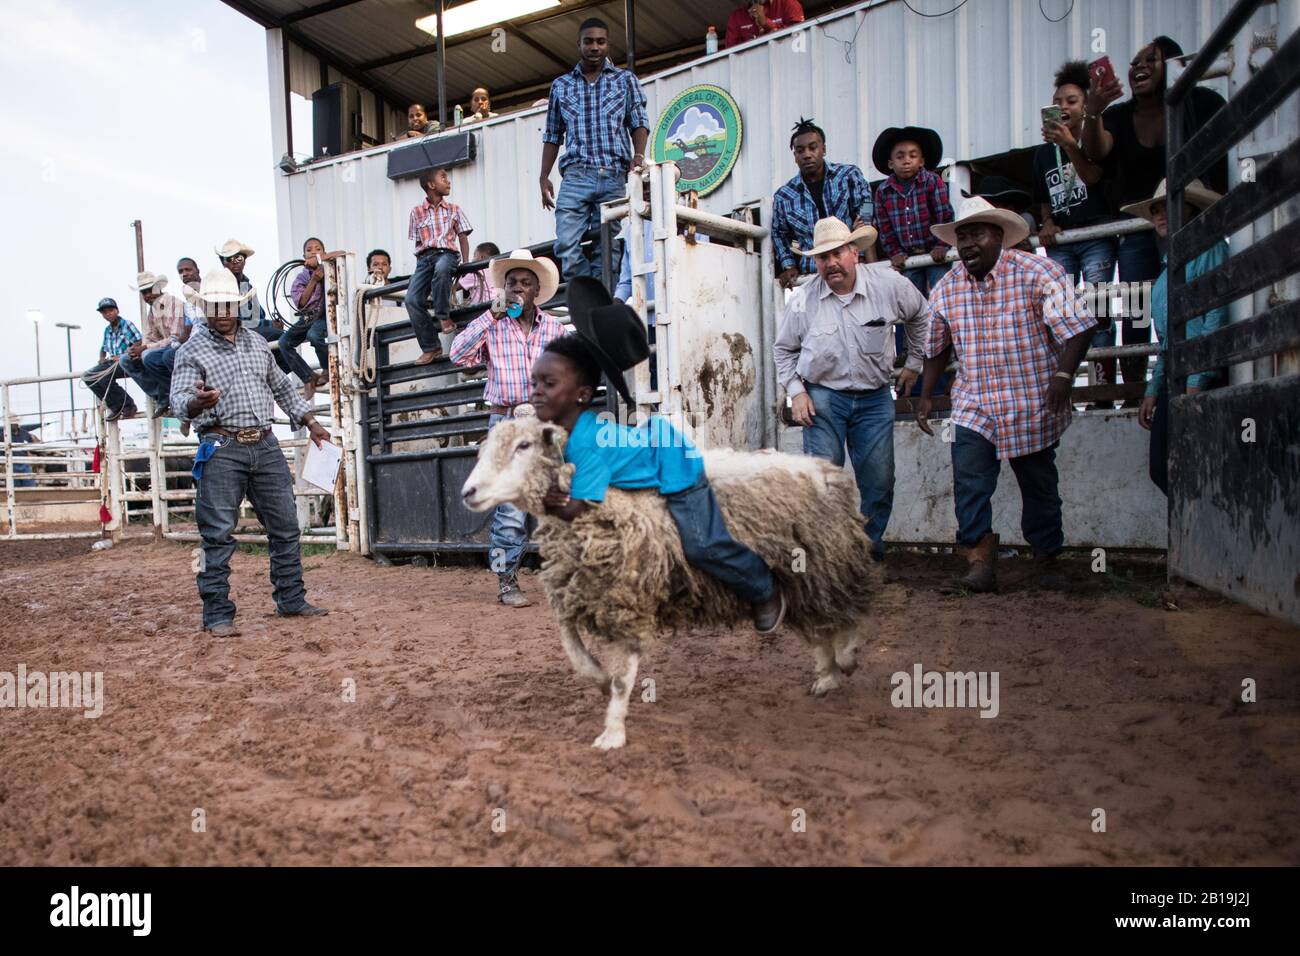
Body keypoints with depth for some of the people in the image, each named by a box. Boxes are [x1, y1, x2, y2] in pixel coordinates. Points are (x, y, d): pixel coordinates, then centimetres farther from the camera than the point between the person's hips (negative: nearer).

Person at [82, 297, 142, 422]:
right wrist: (102, 358, 6)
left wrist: (124, 356, -20)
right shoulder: (107, 330, 18)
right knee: (87, 376, -7)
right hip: (112, 362, 7)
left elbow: (139, 342, -13)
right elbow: (103, 348, 28)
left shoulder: (126, 324, -2)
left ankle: (128, 406, -15)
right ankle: (115, 407, -7)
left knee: (103, 376, -30)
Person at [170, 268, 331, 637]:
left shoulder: (258, 342, 17)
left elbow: (282, 387, 26)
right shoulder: (192, 350, 2)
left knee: (285, 527, 8)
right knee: (218, 535, -4)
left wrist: (310, 422, 21)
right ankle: (218, 614, 4)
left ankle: (291, 600, 20)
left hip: (265, 445, 5)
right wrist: (196, 403, -33)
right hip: (222, 449, -5)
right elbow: (179, 397, -10)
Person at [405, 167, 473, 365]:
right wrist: (420, 268, 3)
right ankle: (431, 347, -11)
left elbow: (463, 239, 11)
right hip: (424, 257, 2)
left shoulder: (454, 210, 15)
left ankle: (443, 316, -22)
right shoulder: (417, 212, 15)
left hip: (446, 254, -2)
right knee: (412, 299, -19)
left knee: (441, 268, -41)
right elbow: (417, 243, 15)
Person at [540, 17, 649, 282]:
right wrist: (544, 177, 10)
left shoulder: (625, 80, 15)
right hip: (576, 175, 1)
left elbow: (639, 122, 8)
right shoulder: (561, 85, 19)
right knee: (566, 245, -15)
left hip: (614, 177, -1)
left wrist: (638, 155, -12)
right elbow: (552, 136, 20)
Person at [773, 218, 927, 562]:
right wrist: (796, 392, -1)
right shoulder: (803, 301, -5)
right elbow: (784, 349, 9)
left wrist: (914, 364, 15)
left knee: (879, 481, 3)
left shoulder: (890, 285, -5)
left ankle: (871, 547, 20)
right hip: (822, 396, -1)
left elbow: (921, 317, 15)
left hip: (874, 397, 1)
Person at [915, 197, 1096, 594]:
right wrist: (925, 396, 14)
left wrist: (1063, 373, -26)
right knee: (969, 486, -11)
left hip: (1033, 408, -2)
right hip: (973, 408, 3)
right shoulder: (946, 288, 4)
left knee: (1039, 488, 10)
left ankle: (1047, 563, 27)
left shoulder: (1036, 272, -8)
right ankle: (981, 566, -6)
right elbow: (935, 348, 16)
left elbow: (1077, 326, -13)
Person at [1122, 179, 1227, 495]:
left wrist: (1197, 383, -20)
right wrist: (1153, 390, 20)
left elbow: (1217, 318, -13)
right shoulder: (1170, 267, 24)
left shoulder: (1209, 249, -1)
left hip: (1200, 376, -8)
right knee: (1162, 470, 6)